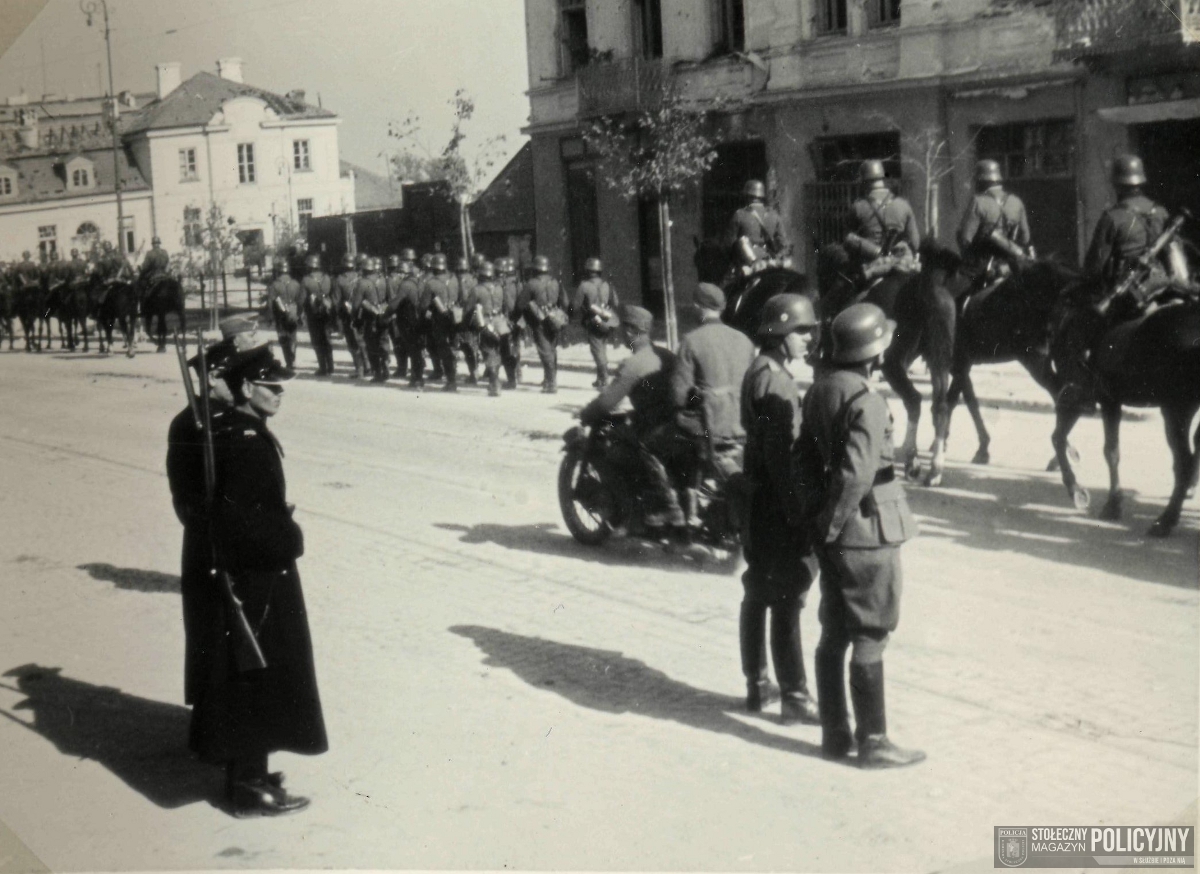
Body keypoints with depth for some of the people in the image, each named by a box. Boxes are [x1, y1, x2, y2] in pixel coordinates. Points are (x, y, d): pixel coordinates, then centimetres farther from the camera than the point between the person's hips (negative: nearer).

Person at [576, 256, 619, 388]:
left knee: (597, 350, -4)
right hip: (607, 323, 5)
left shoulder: (584, 286, -5)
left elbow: (577, 304, -4)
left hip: (593, 322, -5)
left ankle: (604, 378, -11)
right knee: (603, 349, 16)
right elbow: (616, 303, 10)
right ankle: (601, 378, 22)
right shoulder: (607, 285, 10)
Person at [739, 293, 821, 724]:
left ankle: (757, 686, 26)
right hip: (778, 507, -10)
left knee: (758, 596, 16)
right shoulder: (776, 381, -19)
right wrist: (799, 518, -23)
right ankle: (794, 697, 2)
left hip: (758, 500, 10)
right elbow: (781, 457, -23)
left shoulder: (758, 373, 12)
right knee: (787, 602, -4)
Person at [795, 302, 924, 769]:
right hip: (867, 534, -9)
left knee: (834, 633, 15)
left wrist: (820, 515, 11)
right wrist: (833, 523, -16)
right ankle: (872, 742, 9)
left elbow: (803, 457, 11)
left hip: (835, 533, 9)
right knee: (869, 640, 1)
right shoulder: (866, 401, -20)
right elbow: (856, 474, -27)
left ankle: (834, 733, 24)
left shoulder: (819, 389, 7)